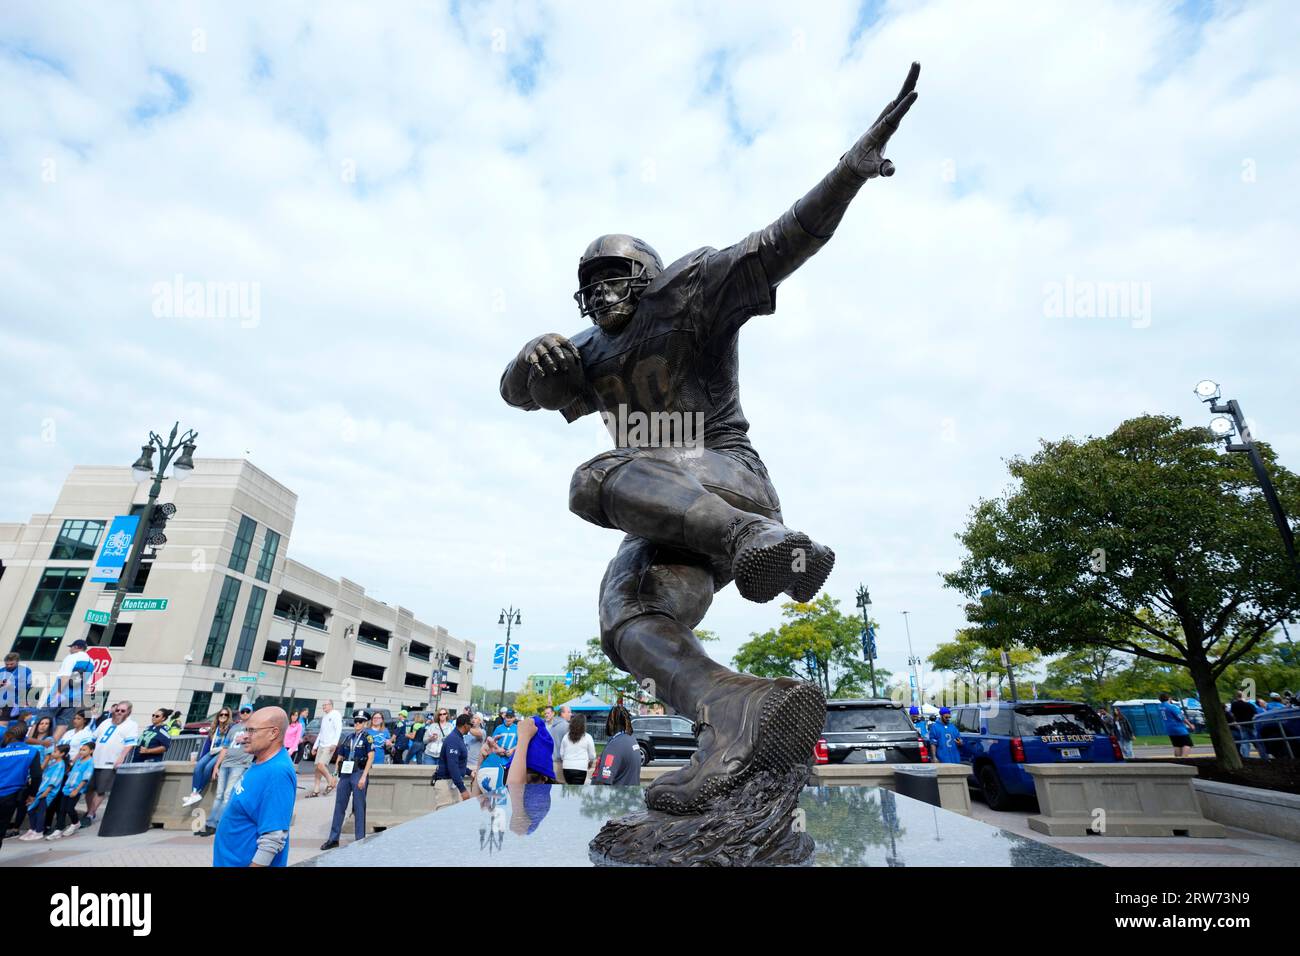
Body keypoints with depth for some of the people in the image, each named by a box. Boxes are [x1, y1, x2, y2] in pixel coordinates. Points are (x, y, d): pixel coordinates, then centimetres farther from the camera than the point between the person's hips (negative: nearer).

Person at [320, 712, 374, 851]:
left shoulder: (367, 737, -3)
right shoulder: (347, 738, 13)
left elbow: (371, 757, -9)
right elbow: (339, 757, 18)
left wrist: (363, 777, -15)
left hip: (359, 773, -5)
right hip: (345, 774, 5)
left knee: (359, 807, 1)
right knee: (339, 806, 8)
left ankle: (360, 839, 11)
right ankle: (333, 838, 20)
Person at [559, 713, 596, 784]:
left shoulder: (566, 736, 5)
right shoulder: (587, 737, -6)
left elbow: (561, 753, 11)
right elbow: (592, 755, 3)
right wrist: (590, 763, 23)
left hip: (567, 767, 4)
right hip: (580, 768, -4)